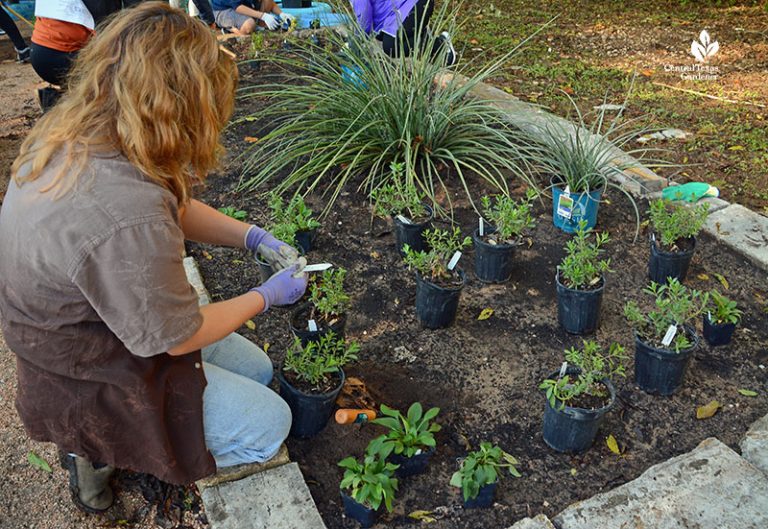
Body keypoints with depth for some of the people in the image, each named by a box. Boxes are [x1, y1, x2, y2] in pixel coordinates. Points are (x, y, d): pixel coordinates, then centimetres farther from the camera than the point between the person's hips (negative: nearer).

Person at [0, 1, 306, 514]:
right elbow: (177, 337, -24)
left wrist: (254, 237, -3)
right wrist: (267, 296, -9)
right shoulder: (127, 220, -40)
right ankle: (101, 452, 9)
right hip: (89, 382, -8)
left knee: (256, 369, 16)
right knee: (270, 423, 1)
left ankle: (100, 443, 18)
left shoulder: (71, 133, -11)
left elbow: (174, 208, 5)